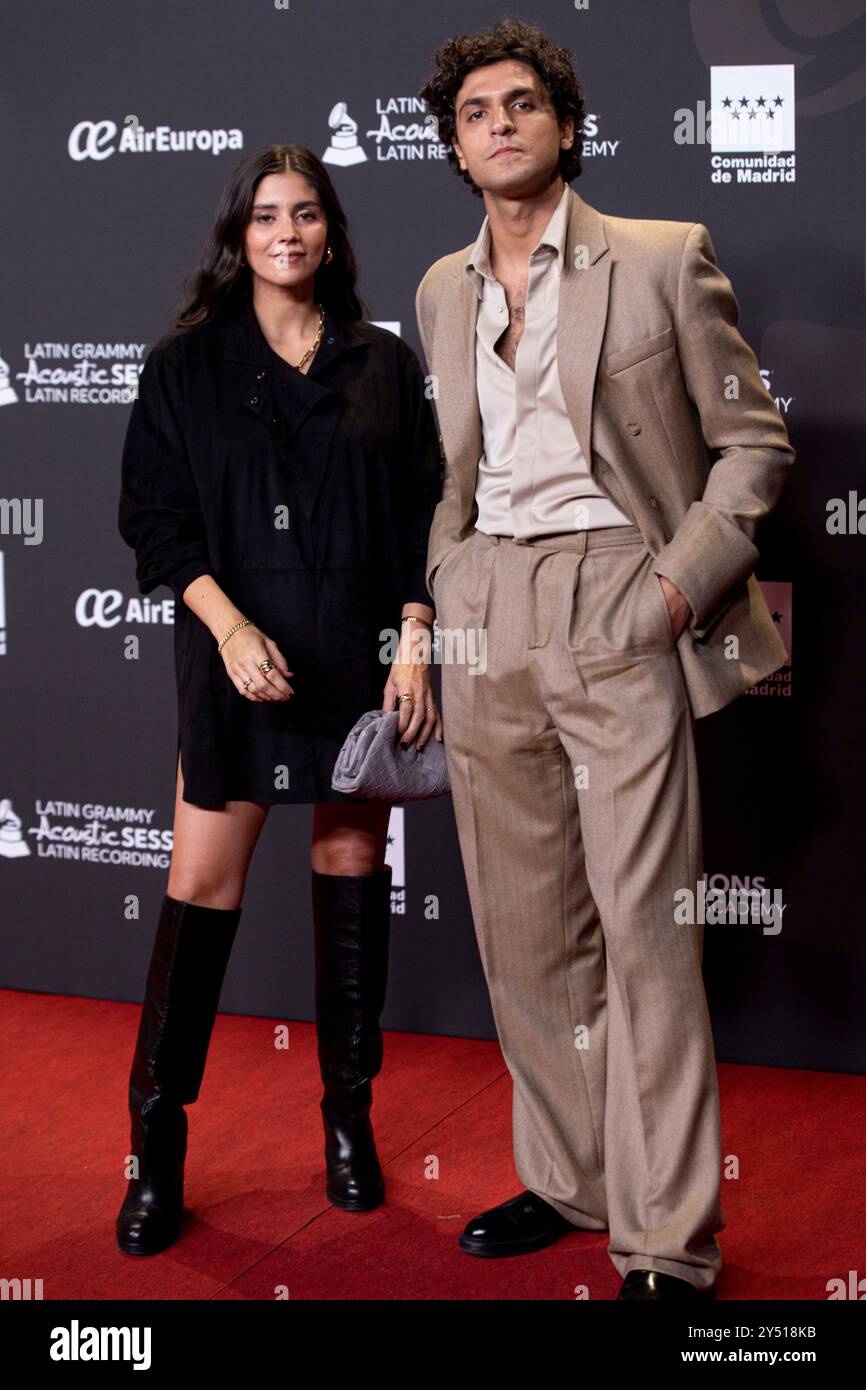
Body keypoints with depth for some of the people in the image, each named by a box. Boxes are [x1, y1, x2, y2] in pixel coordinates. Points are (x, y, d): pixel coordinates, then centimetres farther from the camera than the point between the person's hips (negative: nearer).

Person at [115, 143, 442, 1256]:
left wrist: (415, 648, -4)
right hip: (235, 657, -1)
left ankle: (349, 1117, 22)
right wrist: (231, 626, -14)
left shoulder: (383, 365, 8)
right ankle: (156, 1148, 7)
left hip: (359, 661, 2)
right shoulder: (187, 365, 5)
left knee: (353, 871, 8)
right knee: (201, 890, -2)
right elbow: (156, 515, 0)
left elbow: (422, 521, 6)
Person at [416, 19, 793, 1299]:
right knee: (524, 925, 8)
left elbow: (753, 440, 2)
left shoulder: (664, 261, 1)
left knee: (643, 924, -8)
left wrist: (687, 577, -9)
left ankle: (668, 1240, 0)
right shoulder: (443, 290, 15)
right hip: (489, 618, 5)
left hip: (616, 605, -5)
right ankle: (569, 1181, 22)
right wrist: (444, 594, 13)